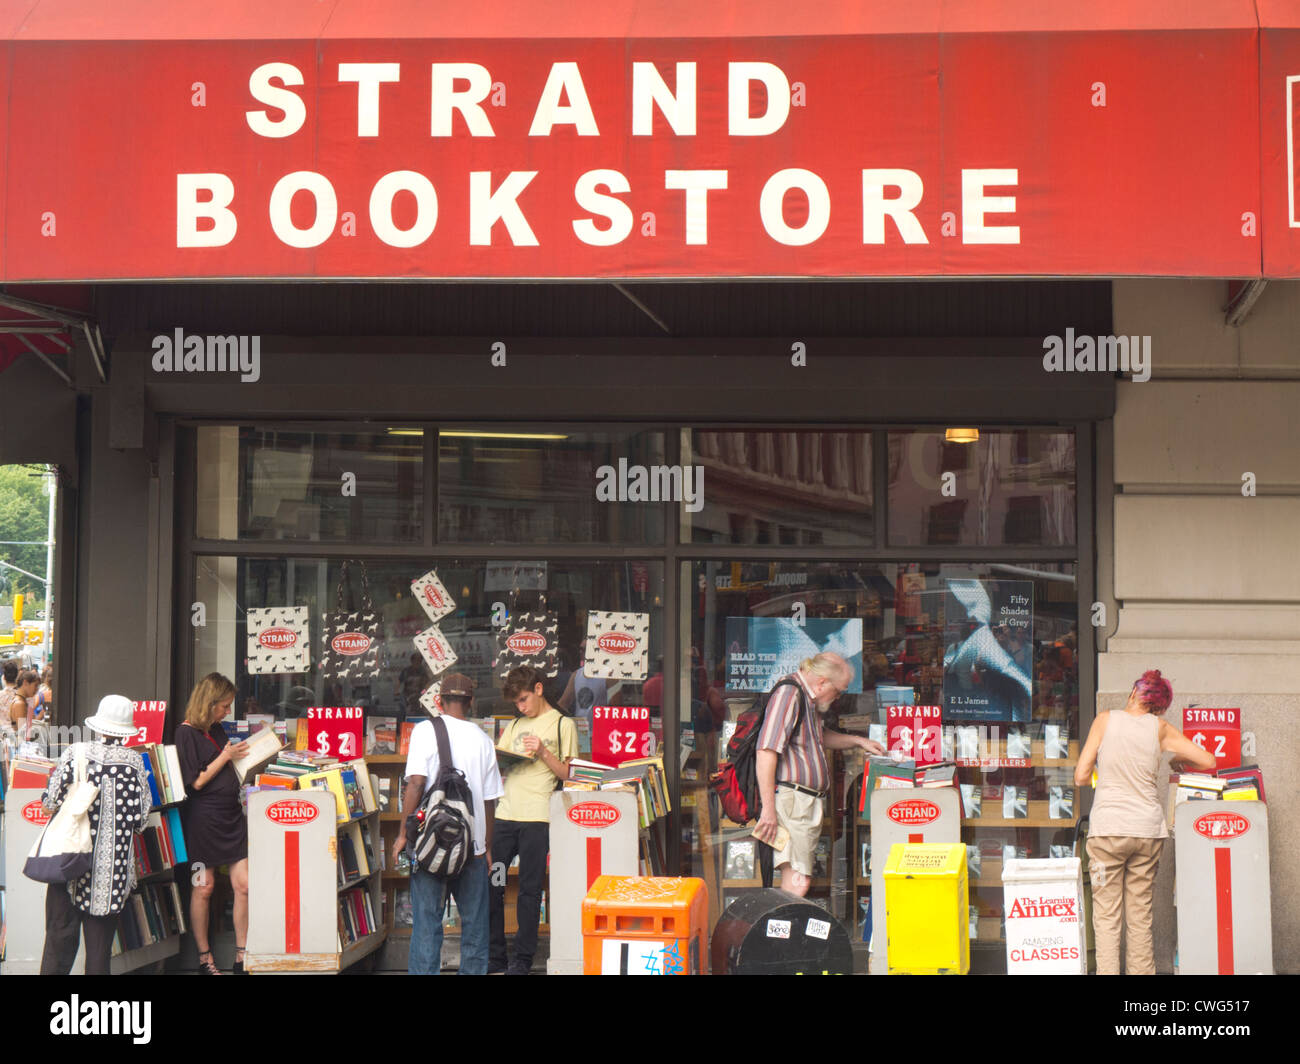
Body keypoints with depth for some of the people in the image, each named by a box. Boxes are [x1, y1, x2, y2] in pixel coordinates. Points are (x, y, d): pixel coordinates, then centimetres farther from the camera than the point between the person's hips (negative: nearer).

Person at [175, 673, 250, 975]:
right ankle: (204, 959, 16)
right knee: (203, 887, 3)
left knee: (243, 884, 1)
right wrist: (226, 756, -9)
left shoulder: (217, 729, 13)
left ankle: (241, 956, 10)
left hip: (231, 813, 7)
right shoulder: (186, 732, -10)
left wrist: (243, 754, 10)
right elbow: (197, 781, -14)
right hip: (203, 817, -7)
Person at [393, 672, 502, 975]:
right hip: (472, 844, 2)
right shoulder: (482, 739, 5)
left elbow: (416, 784, -12)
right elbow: (489, 799, 7)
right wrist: (488, 846, 16)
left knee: (426, 921, 2)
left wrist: (403, 834, -6)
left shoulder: (425, 731, -4)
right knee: (474, 921, 11)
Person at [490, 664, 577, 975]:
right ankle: (495, 955, 12)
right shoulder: (515, 725, 21)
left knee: (529, 890, -2)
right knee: (491, 884, 3)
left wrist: (543, 752, -14)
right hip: (505, 814, 5)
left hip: (537, 817, -5)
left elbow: (568, 775, -1)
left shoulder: (563, 724, 3)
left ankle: (523, 958, 5)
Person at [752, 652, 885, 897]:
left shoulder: (809, 699, 18)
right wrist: (768, 809, -23)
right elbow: (766, 753, -21)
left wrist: (858, 741, 27)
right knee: (798, 881, -16)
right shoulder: (788, 695, -13)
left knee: (801, 878, 8)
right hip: (790, 797, -10)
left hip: (809, 801, 10)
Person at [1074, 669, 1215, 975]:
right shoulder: (1160, 728, 4)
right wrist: (1179, 761, 25)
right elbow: (1207, 761, 6)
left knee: (1106, 918, 0)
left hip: (1108, 828, -2)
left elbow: (1080, 777, -3)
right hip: (1148, 829, 2)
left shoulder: (1106, 720, -1)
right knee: (1140, 918, 10)